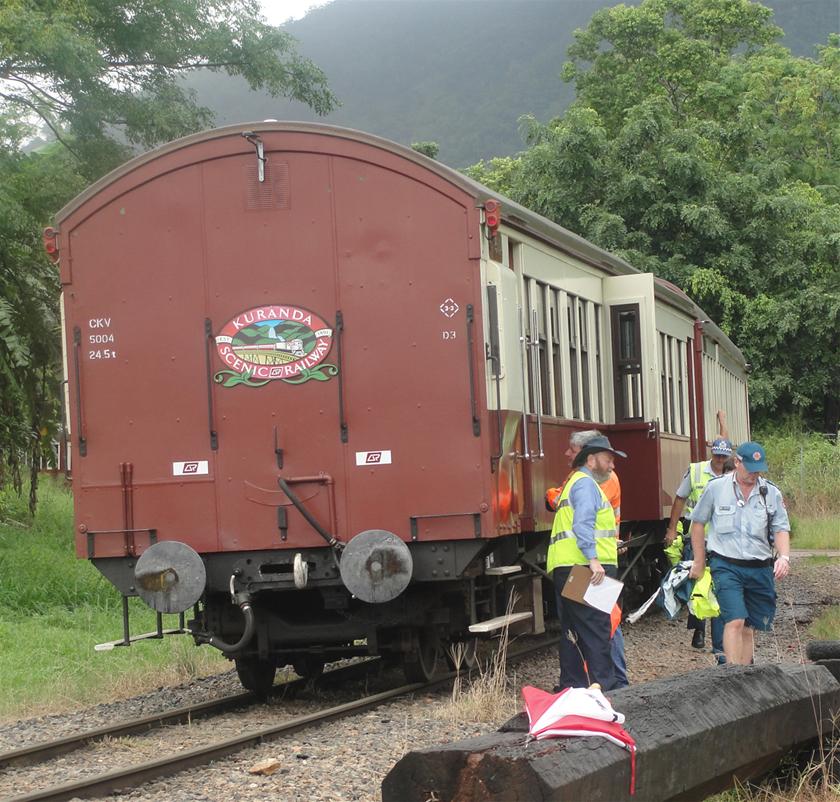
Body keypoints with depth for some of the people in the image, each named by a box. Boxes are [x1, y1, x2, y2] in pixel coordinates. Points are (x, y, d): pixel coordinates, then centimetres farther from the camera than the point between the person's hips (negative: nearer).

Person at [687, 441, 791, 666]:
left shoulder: (771, 493, 5)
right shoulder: (716, 488, 0)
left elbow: (781, 529, 4)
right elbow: (698, 523, 8)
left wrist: (784, 556, -15)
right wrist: (699, 562, 9)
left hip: (760, 569, 3)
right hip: (727, 566, -3)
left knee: (748, 627, 8)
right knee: (735, 621, -17)